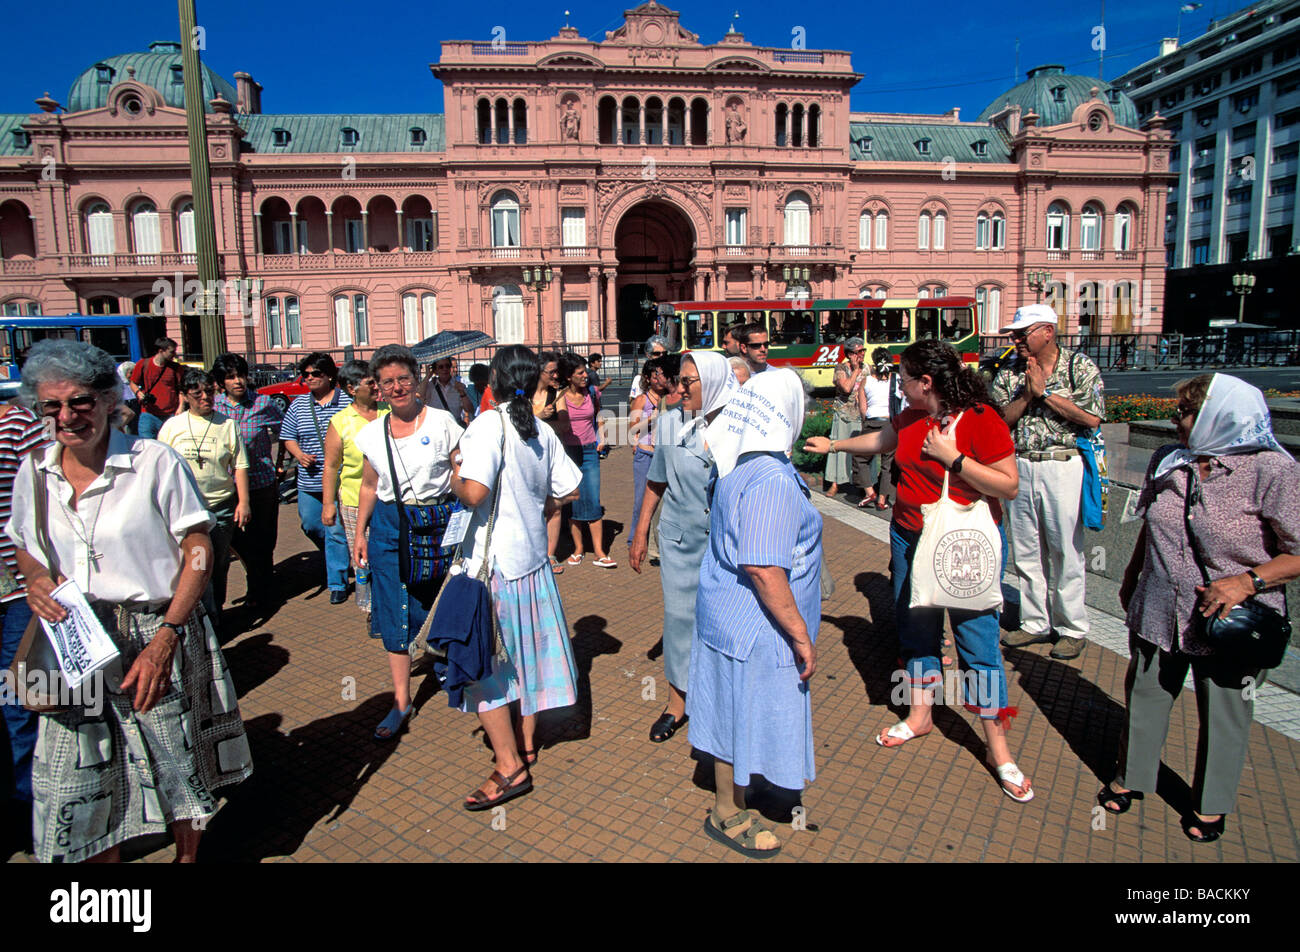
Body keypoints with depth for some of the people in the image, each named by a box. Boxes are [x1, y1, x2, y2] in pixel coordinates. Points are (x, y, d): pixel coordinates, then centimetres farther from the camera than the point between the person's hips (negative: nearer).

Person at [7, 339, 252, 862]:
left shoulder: (156, 461, -11)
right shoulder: (34, 472, 4)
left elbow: (198, 552, -10)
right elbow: (23, 546, 20)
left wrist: (164, 639, -17)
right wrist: (34, 578, -4)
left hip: (157, 637, -3)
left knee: (178, 765, 8)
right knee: (82, 780, 8)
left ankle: (188, 856, 32)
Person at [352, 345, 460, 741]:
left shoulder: (441, 423, -5)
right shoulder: (372, 433, 6)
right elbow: (369, 486, 16)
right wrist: (360, 533, 13)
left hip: (438, 524, -2)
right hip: (390, 526, 3)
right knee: (396, 614, 3)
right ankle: (401, 700, 13)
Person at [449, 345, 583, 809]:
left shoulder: (488, 425, -16)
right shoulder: (543, 432, 3)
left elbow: (473, 494, -27)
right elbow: (565, 491, 8)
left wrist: (453, 472, -7)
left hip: (491, 563, -7)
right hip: (532, 556, 7)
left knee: (482, 661, 2)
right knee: (525, 650, 18)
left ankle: (510, 767, 5)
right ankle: (525, 743, 32)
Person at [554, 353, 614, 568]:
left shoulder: (591, 393, 3)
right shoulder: (561, 396, -6)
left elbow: (599, 415, 22)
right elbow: (562, 427, -16)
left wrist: (602, 437, 10)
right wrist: (561, 400, -20)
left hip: (589, 451, 2)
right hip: (568, 451, -1)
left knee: (593, 500, -4)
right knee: (572, 502, 5)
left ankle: (599, 552, 0)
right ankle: (577, 548, 18)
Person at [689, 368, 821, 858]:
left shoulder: (737, 467, 3)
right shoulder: (773, 479, -27)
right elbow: (764, 569, -29)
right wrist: (802, 635, -20)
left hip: (723, 613, 9)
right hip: (754, 627, -9)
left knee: (732, 715, 23)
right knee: (747, 719, 10)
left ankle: (728, 803, 44)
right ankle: (729, 816, 30)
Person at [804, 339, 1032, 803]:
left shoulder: (981, 420, -17)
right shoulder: (912, 417, 3)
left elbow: (1009, 486, -19)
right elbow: (881, 440, 24)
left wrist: (952, 457, -23)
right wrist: (833, 445, 35)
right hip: (910, 538, 7)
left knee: (978, 640, -3)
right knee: (915, 628, 16)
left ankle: (997, 747, 10)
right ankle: (920, 712, 35)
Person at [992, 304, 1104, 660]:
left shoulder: (1080, 366, -1)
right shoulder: (1009, 373, 8)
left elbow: (1092, 418, -11)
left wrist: (1045, 392, -11)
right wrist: (1028, 394, -11)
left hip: (1063, 467, -4)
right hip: (1019, 467, 4)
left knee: (1066, 550, 0)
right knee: (1025, 550, 8)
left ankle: (1072, 628, 15)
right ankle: (1036, 623, 21)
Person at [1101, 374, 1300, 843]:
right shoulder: (1166, 460, 2)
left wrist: (1246, 581, -25)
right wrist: (1130, 579, 22)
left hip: (1229, 624, -4)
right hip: (1157, 611, 4)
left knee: (1224, 713, 14)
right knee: (1144, 697, 16)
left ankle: (1211, 804, 37)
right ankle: (1130, 778, 38)